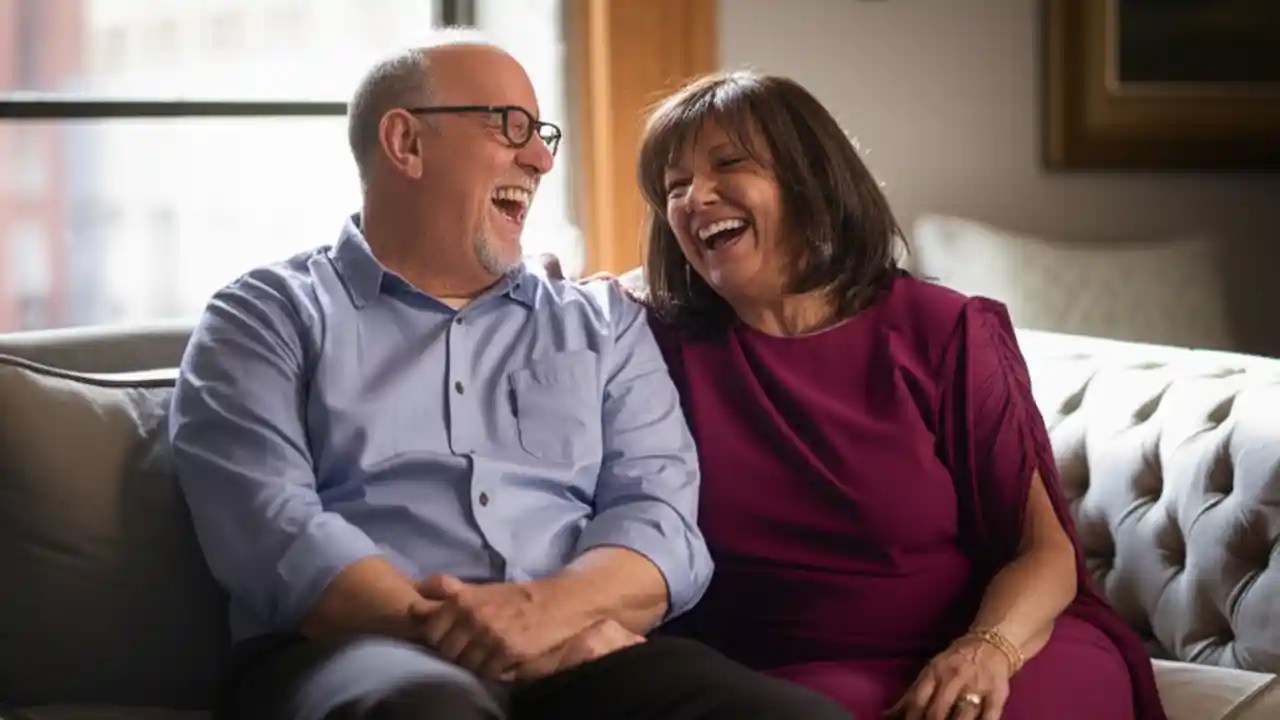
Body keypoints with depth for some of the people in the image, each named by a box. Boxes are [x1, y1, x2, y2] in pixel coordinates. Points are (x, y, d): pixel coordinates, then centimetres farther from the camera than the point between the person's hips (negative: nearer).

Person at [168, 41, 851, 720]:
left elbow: (661, 514, 8)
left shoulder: (603, 325, 22)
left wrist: (548, 606, -14)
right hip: (354, 648, -2)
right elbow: (268, 527, -4)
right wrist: (450, 631, -17)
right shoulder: (268, 317, 12)